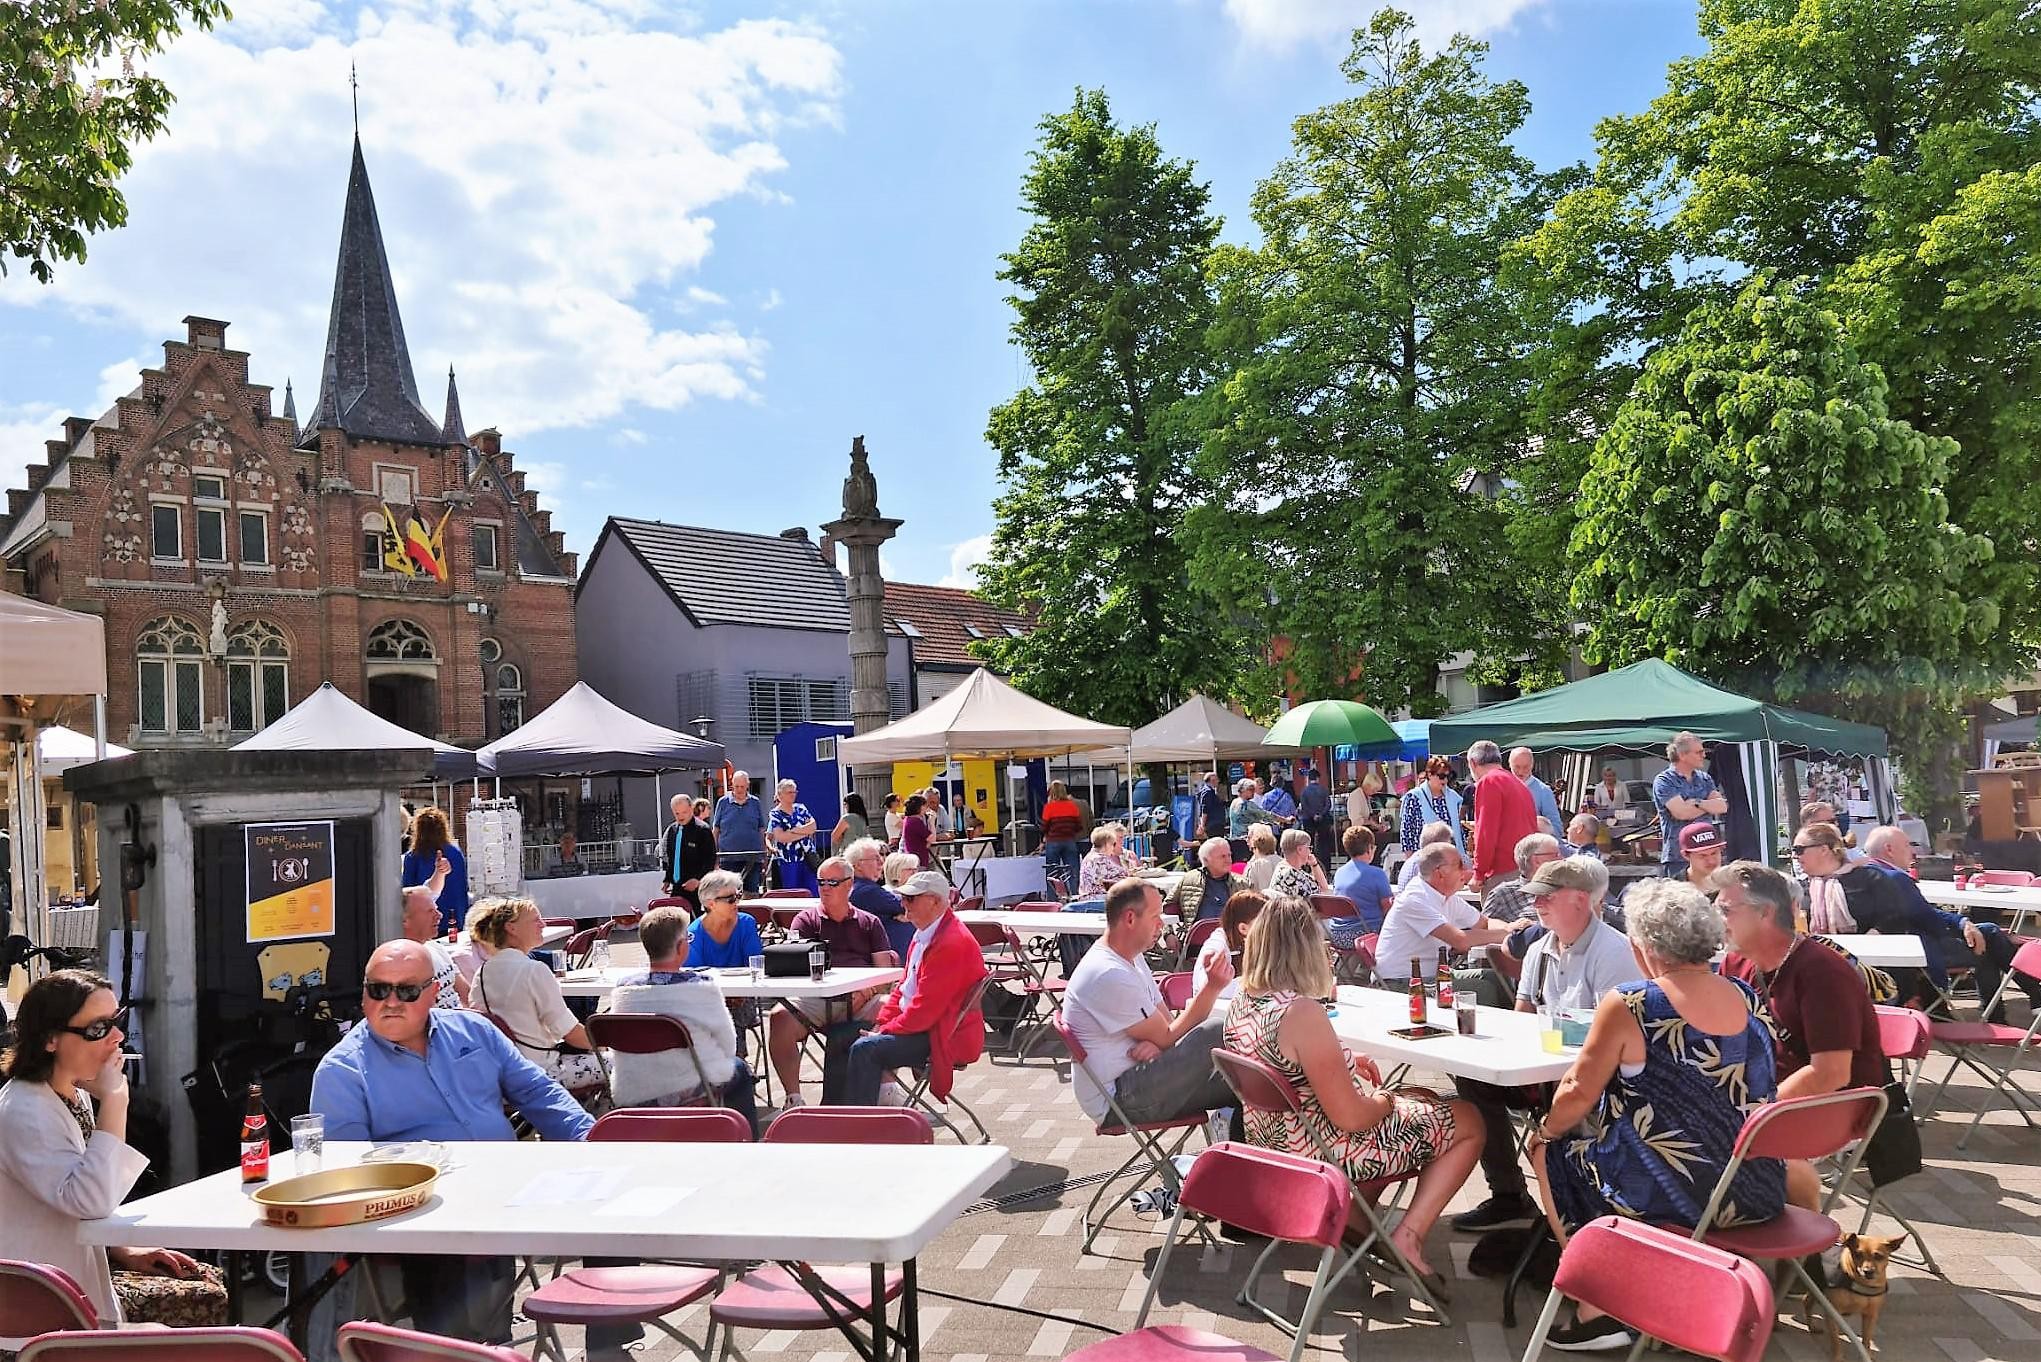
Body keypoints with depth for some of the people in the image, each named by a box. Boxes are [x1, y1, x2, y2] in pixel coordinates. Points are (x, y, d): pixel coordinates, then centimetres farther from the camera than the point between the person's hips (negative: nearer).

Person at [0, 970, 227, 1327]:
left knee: (210, 1282, 1)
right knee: (207, 1301, -14)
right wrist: (115, 1100, -30)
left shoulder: (76, 1096, 8)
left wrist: (126, 1253, 7)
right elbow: (92, 1201, -32)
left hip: (83, 1268, 9)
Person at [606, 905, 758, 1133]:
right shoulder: (702, 985, -19)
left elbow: (617, 1053, 5)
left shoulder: (622, 988, -8)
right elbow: (728, 1045, -7)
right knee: (740, 1068, 27)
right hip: (690, 1092, -4)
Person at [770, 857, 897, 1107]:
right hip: (815, 999, 0)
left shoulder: (869, 923, 22)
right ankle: (793, 1096, -22)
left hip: (860, 1000, 0)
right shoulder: (806, 920, 21)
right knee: (780, 1017, -30)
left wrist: (866, 992, -9)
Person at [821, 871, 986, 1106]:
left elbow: (925, 1008, -25)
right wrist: (881, 1023, 4)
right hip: (914, 1021, 11)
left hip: (943, 1036, -11)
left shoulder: (952, 943, -23)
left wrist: (885, 1031, -16)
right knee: (840, 1035, 11)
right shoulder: (925, 933, 11)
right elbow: (904, 987, 17)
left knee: (865, 1049, -26)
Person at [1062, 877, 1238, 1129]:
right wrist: (1212, 987, -15)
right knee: (1215, 1032, -19)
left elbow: (1167, 1023, 11)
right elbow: (1166, 1037, -15)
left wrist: (1156, 1045, -14)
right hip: (1119, 1099, -10)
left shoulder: (1133, 960, 12)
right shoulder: (1111, 976, -22)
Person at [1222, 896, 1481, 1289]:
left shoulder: (1241, 1004, -3)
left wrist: (1349, 1069, 11)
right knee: (1468, 1122, 8)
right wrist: (1386, 1099, -5)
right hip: (1325, 1151, -9)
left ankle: (1353, 1213, 21)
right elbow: (1352, 1117, -25)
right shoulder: (1302, 1012, -29)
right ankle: (1407, 1239, 2)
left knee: (1422, 1099, 28)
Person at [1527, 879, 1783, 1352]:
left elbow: (1579, 1093, -9)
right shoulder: (1748, 999, 1)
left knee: (1553, 1152, 18)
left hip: (1672, 1192, -7)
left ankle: (1600, 1308, 17)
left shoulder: (1628, 1003, -17)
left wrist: (1545, 1131, 10)